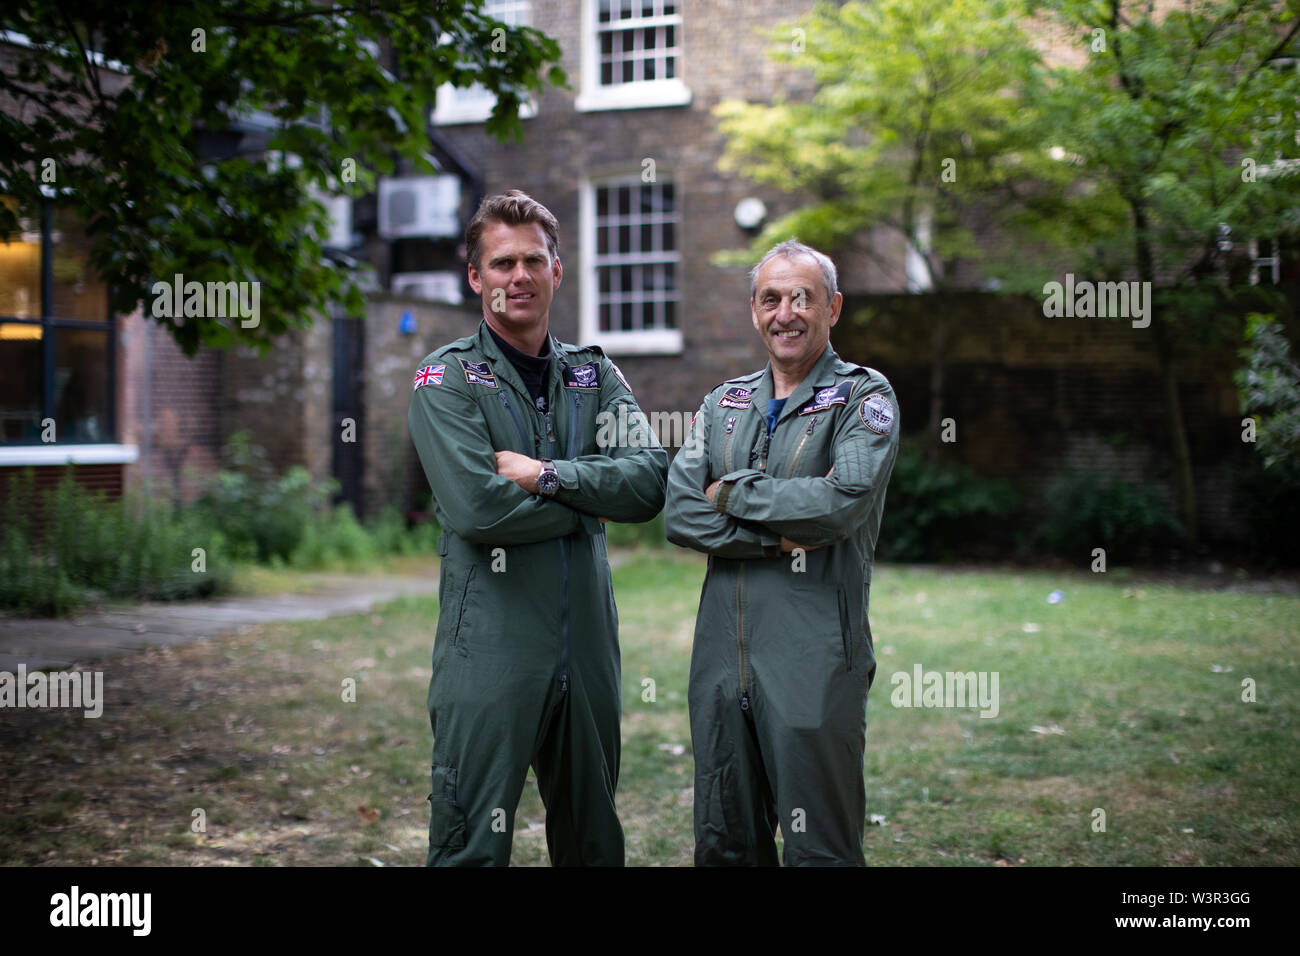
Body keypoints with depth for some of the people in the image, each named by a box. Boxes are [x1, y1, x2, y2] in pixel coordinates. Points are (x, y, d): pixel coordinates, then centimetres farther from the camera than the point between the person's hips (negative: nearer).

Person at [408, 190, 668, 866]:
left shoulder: (593, 374, 13)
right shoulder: (447, 378, -1)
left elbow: (650, 480, -3)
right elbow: (477, 507, -16)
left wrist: (548, 476, -13)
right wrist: (589, 502, -5)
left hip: (587, 641, 5)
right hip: (490, 649, -5)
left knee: (593, 840, 15)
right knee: (473, 846, -3)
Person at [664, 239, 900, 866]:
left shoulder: (864, 397, 0)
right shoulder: (723, 404, 14)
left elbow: (844, 500, -17)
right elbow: (680, 514, 2)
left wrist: (733, 491, -6)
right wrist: (782, 536, -11)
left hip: (814, 656, -5)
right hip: (722, 650, 5)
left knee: (819, 849, 1)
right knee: (722, 844, 13)